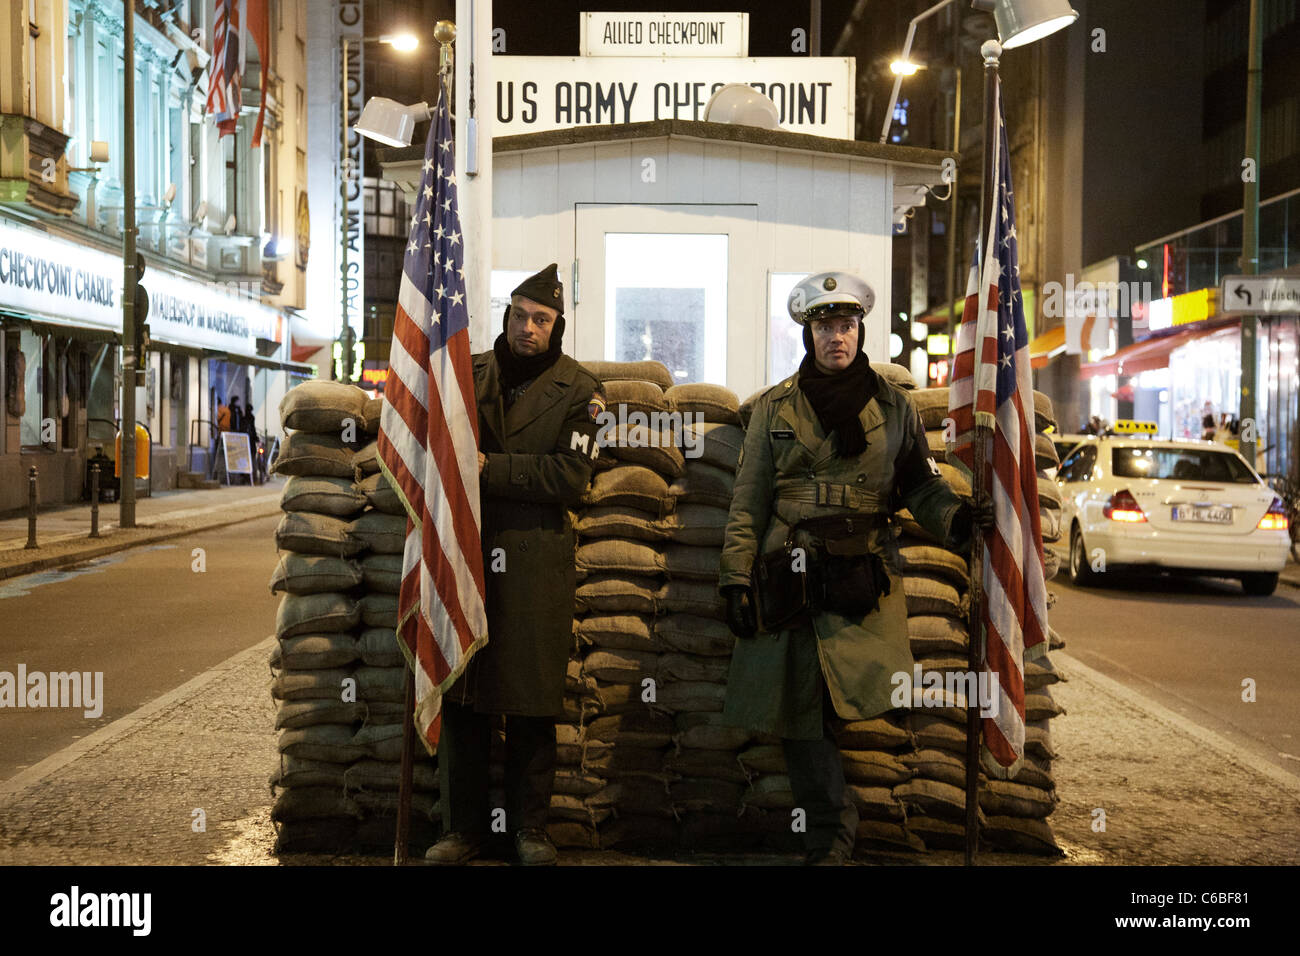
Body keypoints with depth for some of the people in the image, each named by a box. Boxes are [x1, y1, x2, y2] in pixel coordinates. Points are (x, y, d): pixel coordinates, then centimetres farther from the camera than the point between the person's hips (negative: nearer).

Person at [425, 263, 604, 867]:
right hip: (464, 554, 3)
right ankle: (462, 828, 18)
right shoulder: (467, 373, 12)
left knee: (531, 703, 3)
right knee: (458, 695, 5)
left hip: (536, 562, -2)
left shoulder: (578, 390, 1)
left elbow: (569, 477, -10)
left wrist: (488, 468, -14)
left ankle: (530, 828, 18)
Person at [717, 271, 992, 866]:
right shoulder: (775, 408, 10)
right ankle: (830, 841, 16)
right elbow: (749, 502, 9)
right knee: (796, 710, 2)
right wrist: (736, 578, 2)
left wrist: (953, 517, -10)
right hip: (787, 580, 1)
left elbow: (921, 485, 12)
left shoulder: (893, 407, 10)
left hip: (864, 575, -1)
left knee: (863, 691, -15)